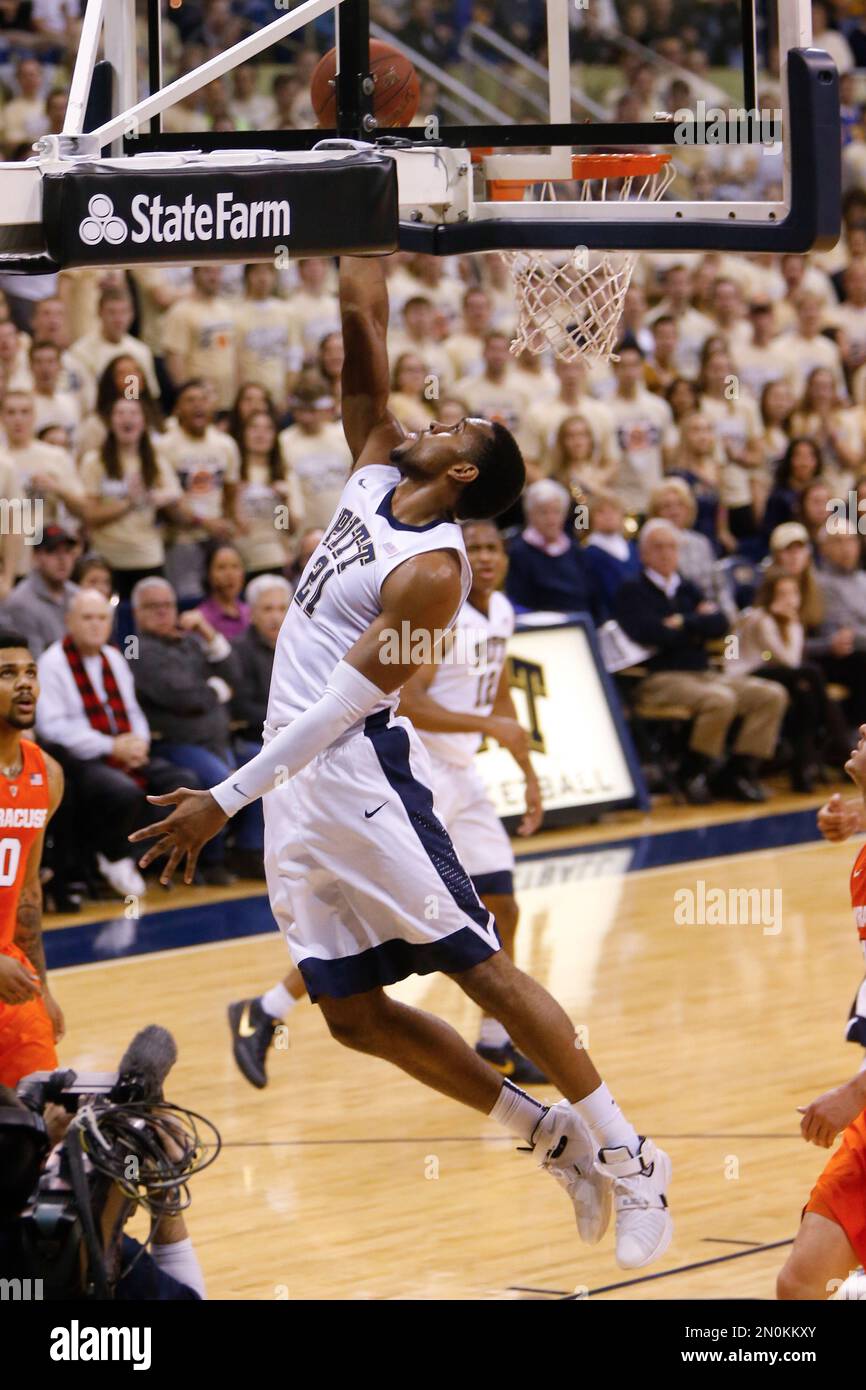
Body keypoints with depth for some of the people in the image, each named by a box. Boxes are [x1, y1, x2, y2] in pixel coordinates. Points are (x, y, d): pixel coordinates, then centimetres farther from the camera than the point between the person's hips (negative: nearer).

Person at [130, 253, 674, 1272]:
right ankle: (551, 1134, 14)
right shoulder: (375, 481, 11)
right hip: (294, 792, 9)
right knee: (352, 1013, 6)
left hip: (358, 776, -9)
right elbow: (363, 351, 11)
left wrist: (227, 798, -20)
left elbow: (343, 701, -18)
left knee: (480, 968, -9)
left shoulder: (432, 572, -13)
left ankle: (627, 1159, -3)